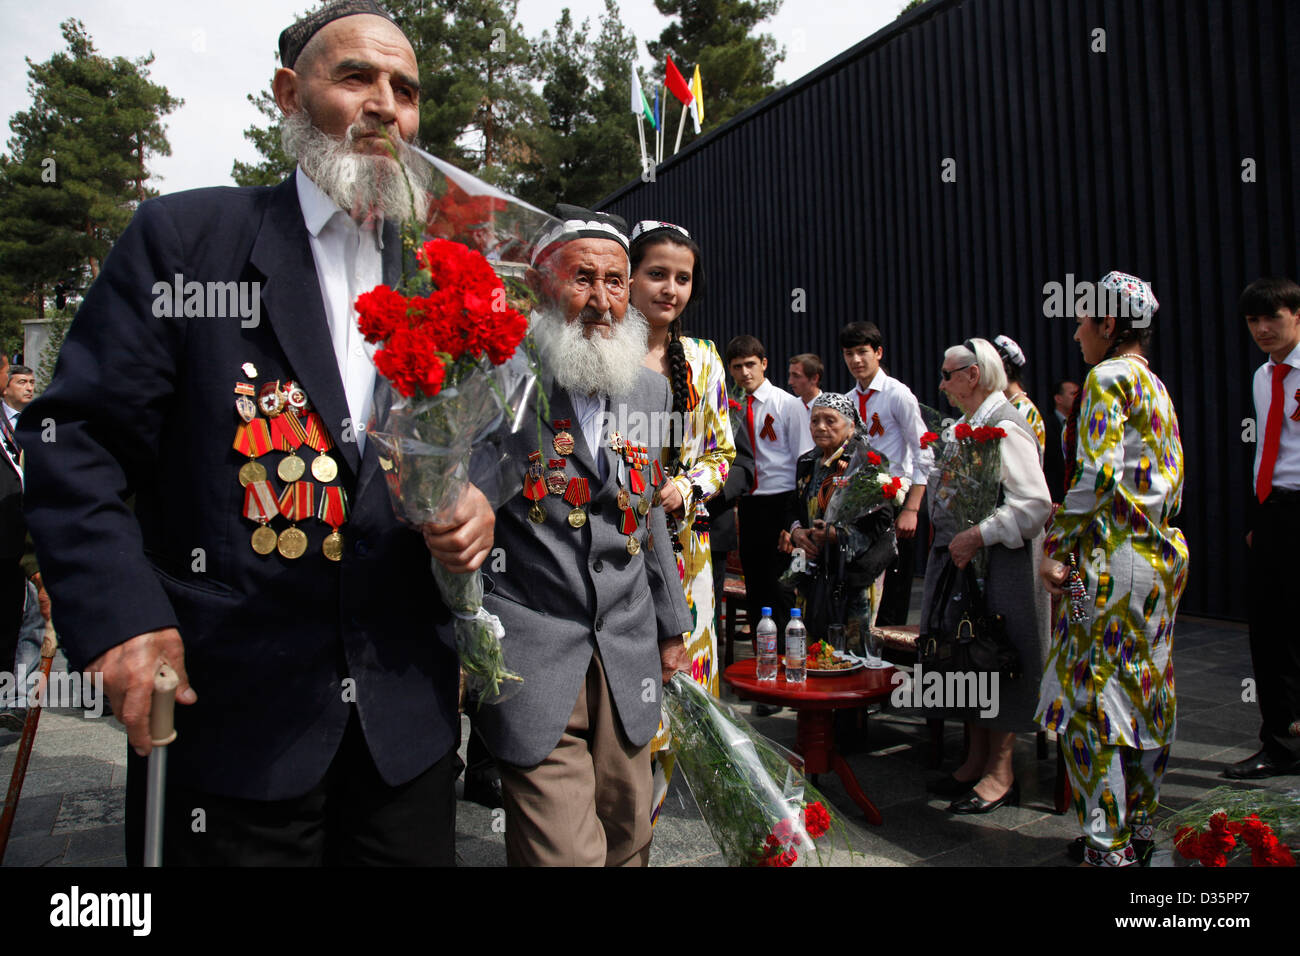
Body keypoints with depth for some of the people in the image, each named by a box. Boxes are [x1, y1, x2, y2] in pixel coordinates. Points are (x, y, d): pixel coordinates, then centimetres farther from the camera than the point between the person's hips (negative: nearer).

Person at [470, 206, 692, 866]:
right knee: (564, 854, -5)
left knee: (628, 841, 16)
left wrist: (671, 630, 21)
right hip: (530, 657, -5)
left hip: (629, 661, 6)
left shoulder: (650, 390, 10)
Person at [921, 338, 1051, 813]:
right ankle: (976, 760, 25)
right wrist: (953, 542, 11)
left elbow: (1035, 505, -22)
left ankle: (1001, 772, 12)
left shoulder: (1006, 427, -14)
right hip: (955, 560, 9)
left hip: (995, 564, -9)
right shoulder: (965, 426, 14)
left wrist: (977, 536, -22)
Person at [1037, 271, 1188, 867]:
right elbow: (1170, 483, 17)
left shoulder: (1108, 378, -11)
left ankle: (1108, 845, 1)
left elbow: (1098, 477, -20)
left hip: (1113, 558, -9)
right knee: (1146, 692, 14)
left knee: (1091, 695, -4)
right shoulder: (1158, 387, 16)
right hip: (1161, 554, 9)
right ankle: (1141, 827, 25)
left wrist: (1057, 546, -14)